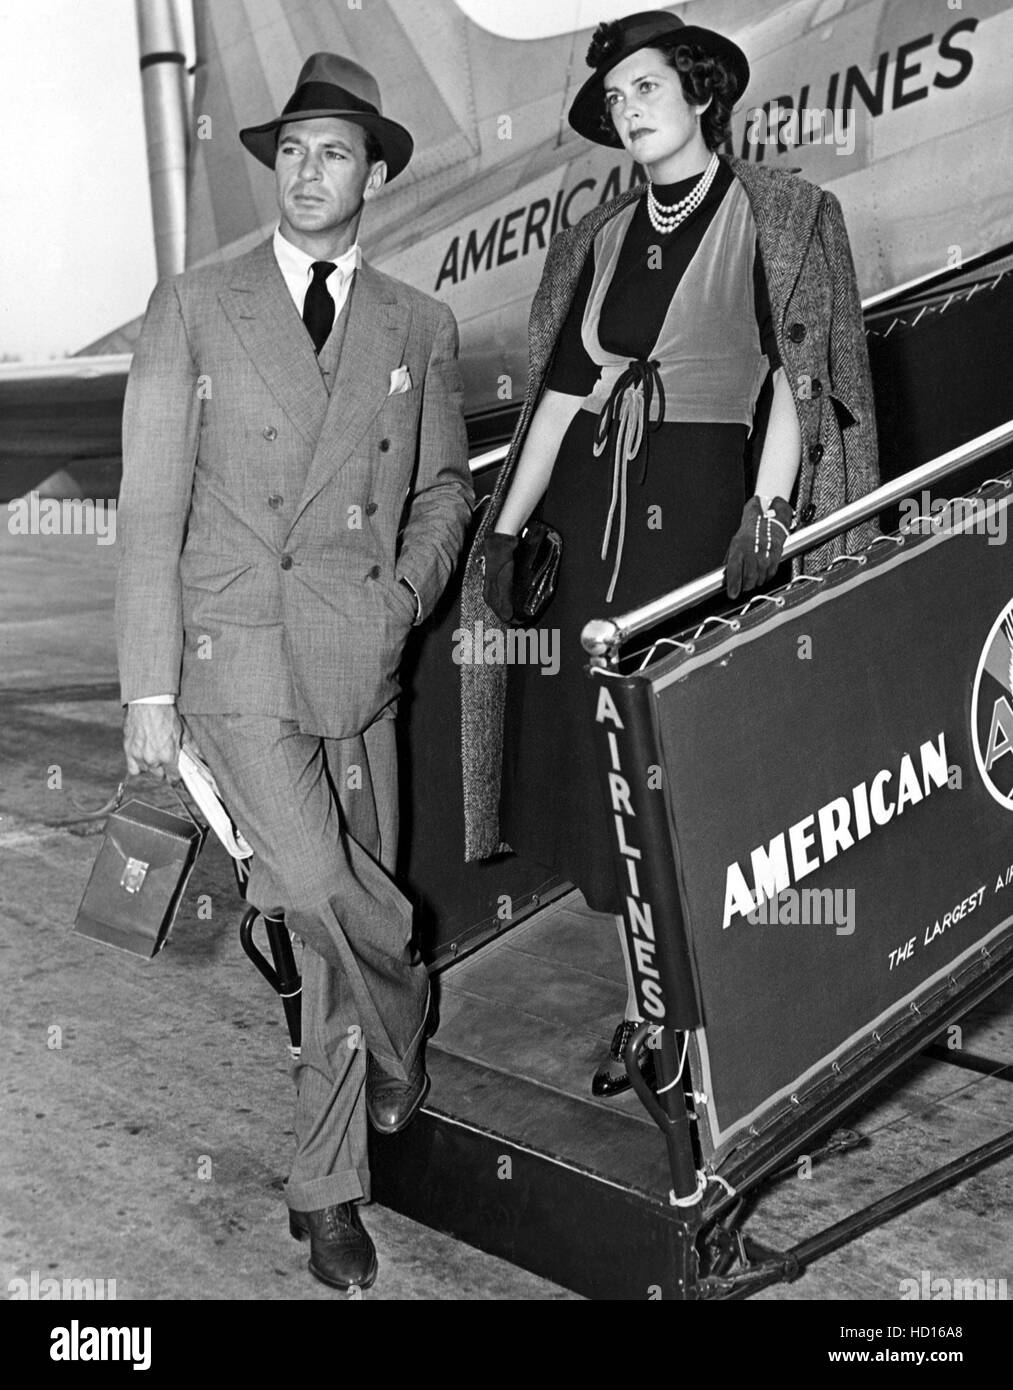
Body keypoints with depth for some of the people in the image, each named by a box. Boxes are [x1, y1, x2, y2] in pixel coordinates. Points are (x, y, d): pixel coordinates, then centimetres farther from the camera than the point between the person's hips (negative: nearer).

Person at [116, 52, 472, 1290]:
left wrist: (406, 593, 2)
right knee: (327, 894, -20)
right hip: (234, 662, -3)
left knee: (340, 935, 9)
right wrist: (150, 692, -7)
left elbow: (445, 485, 21)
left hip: (359, 665, 3)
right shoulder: (193, 309, 2)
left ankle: (326, 1191, 29)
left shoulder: (420, 329, 10)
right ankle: (401, 1046, 13)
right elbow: (151, 507, -2)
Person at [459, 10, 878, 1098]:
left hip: (703, 501, -5)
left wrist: (767, 507, -20)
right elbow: (560, 387, 14)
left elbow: (798, 370, -7)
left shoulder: (780, 215, 3)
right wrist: (506, 529, 10)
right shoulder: (602, 237, 16)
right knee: (604, 756, 5)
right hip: (594, 508, 5)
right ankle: (644, 1009, 19)